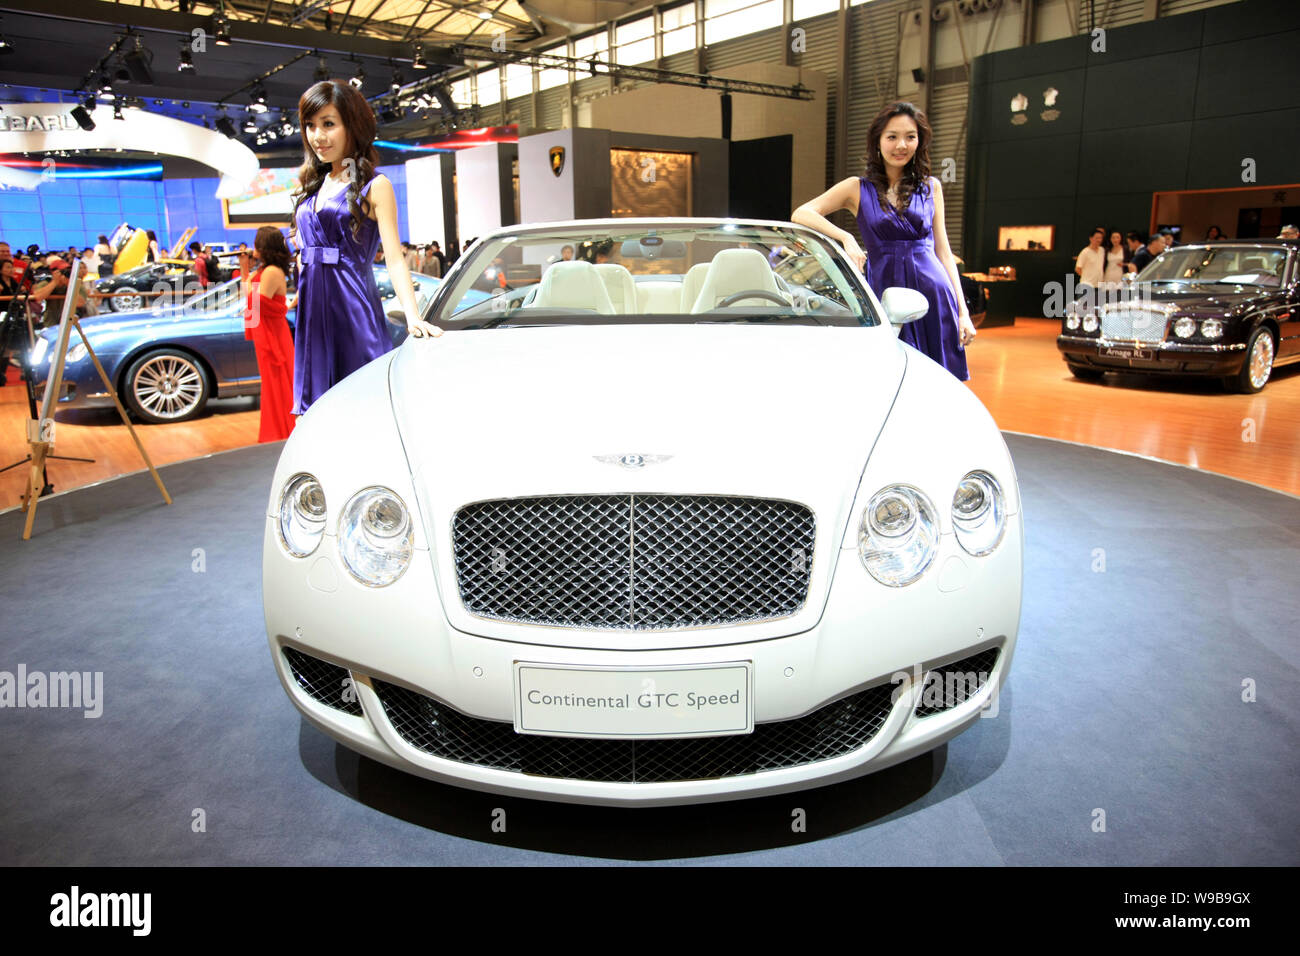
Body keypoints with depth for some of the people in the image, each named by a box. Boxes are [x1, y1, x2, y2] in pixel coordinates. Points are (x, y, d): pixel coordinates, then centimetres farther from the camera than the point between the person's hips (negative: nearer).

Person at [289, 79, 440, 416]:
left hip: (354, 309, -6)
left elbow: (394, 258, -9)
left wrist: (413, 317, -22)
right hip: (312, 312, 6)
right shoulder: (312, 186, 17)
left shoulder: (374, 186, -2)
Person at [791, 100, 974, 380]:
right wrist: (846, 238, -17)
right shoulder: (858, 188, 8)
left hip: (935, 296, 2)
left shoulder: (932, 188, 14)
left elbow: (943, 250, 14)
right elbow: (801, 214, -2)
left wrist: (963, 312, 7)